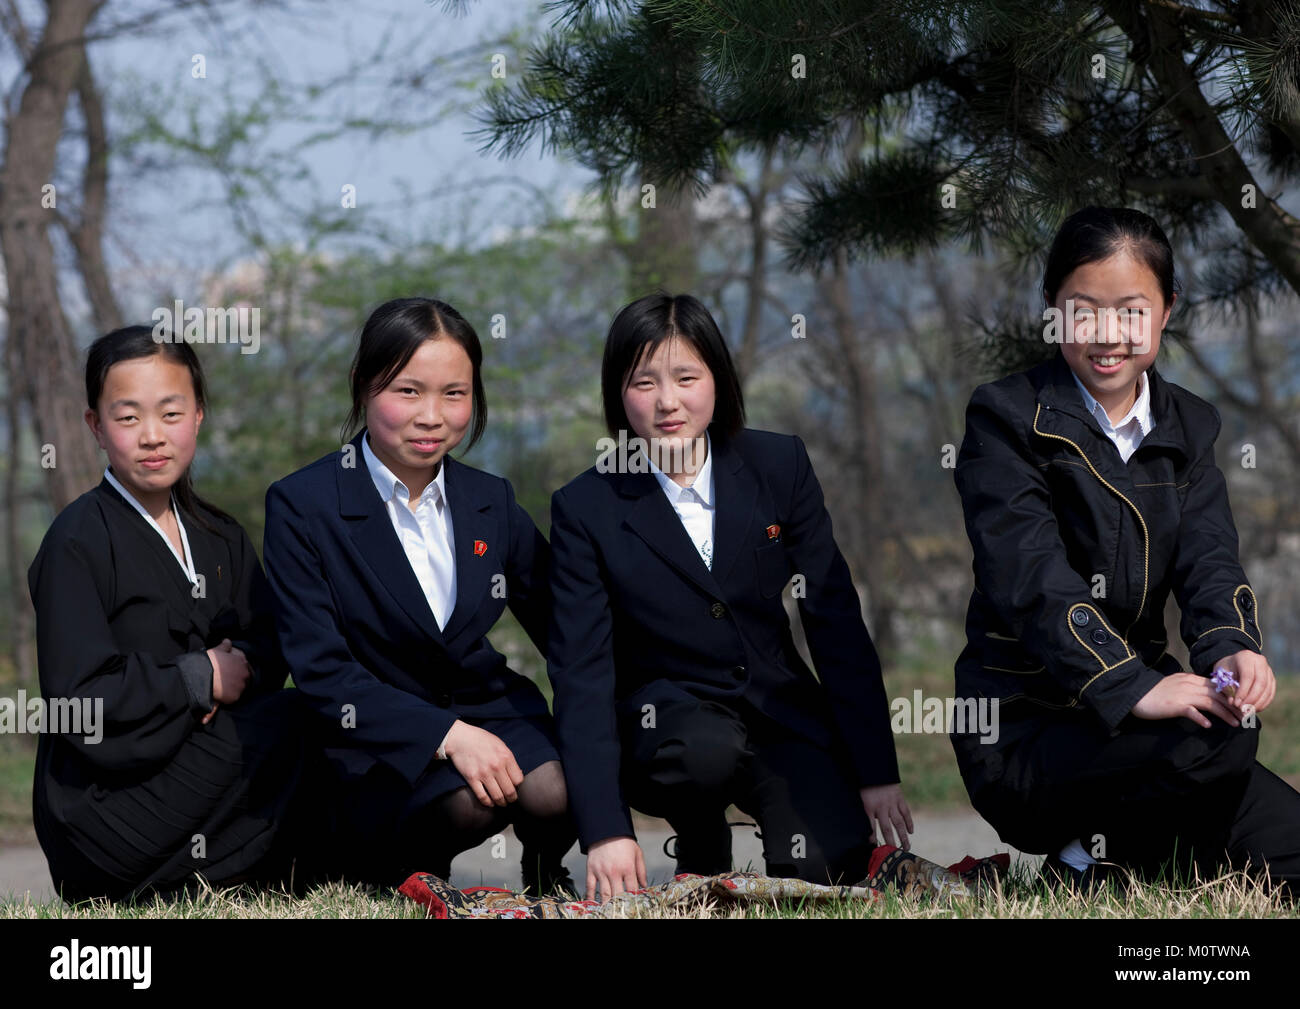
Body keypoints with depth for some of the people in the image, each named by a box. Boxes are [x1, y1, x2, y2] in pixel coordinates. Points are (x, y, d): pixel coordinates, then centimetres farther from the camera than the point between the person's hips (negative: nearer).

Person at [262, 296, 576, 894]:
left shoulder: (492, 503, 7)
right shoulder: (301, 507, -8)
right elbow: (321, 672, -14)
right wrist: (446, 735, -25)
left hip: (488, 712, 4)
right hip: (374, 745, -4)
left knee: (560, 788, -28)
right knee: (473, 799, -35)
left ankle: (544, 871, 6)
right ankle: (402, 868, -2)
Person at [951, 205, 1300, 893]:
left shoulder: (1188, 426, 13)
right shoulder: (1006, 418, -6)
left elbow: (1208, 557, -1)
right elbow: (1029, 576, -19)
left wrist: (1234, 648, -25)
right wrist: (1131, 687, -32)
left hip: (1130, 721, 6)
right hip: (1020, 731, -6)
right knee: (1219, 738, -31)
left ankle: (1104, 858, 9)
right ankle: (1085, 872, -8)